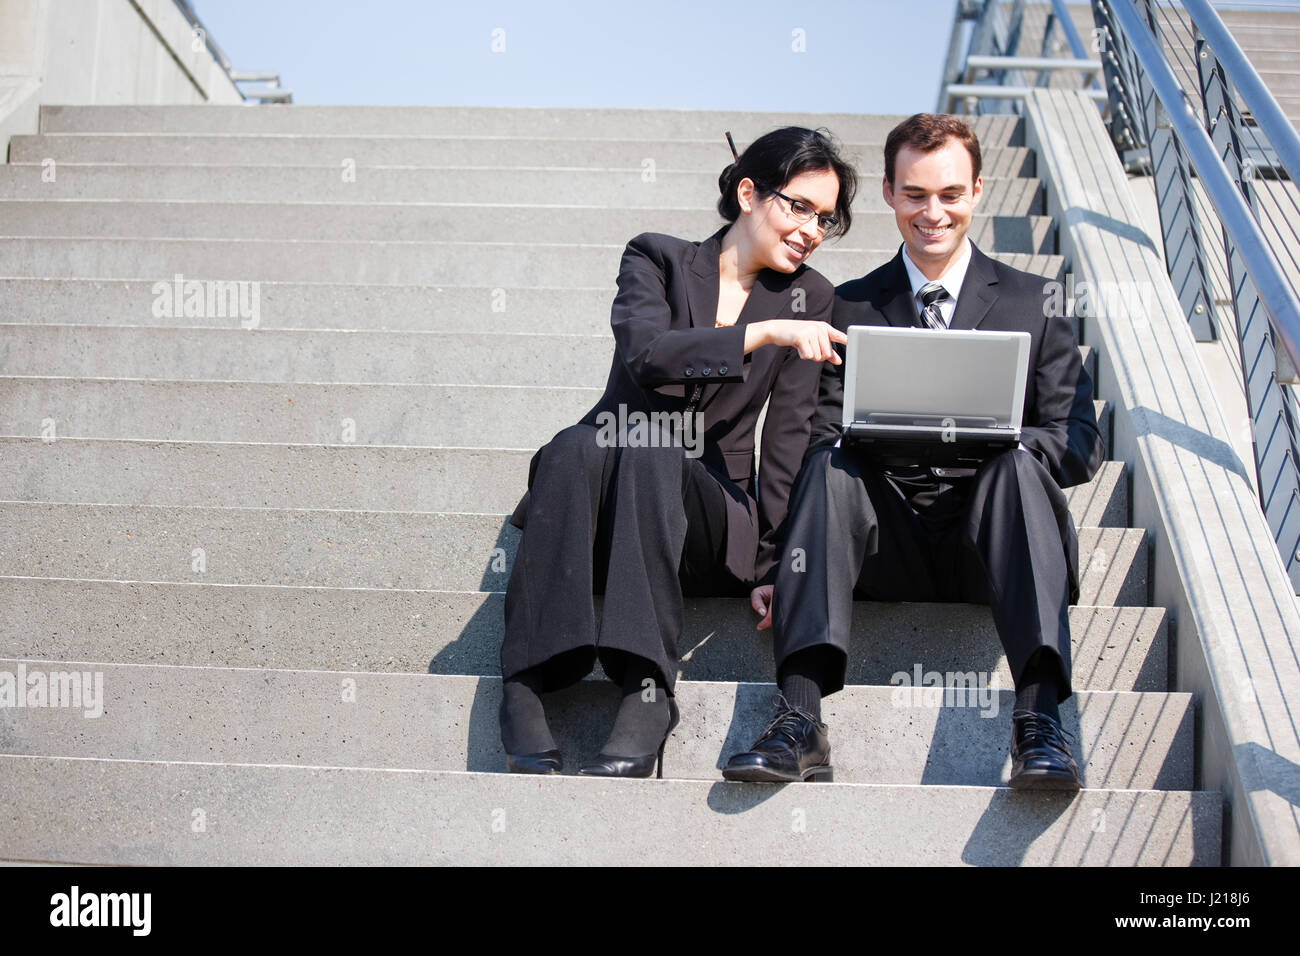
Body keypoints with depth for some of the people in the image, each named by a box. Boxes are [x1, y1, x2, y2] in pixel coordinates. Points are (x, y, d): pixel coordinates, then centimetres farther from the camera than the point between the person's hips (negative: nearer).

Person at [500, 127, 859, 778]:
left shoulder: (807, 299, 13)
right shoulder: (658, 259, 8)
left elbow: (788, 436, 3)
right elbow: (645, 354, -13)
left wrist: (773, 559, -8)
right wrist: (765, 333, -24)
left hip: (707, 501, 0)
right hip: (602, 504, 0)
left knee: (649, 457, -33)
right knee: (581, 445, -35)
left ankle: (647, 692, -42)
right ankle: (529, 682, -38)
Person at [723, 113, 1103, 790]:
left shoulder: (1032, 303, 14)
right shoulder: (851, 308, 15)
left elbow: (1081, 444, 5)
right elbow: (820, 437, 4)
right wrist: (782, 570, -11)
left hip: (986, 538, -1)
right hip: (887, 543, 1)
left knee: (1020, 463, -31)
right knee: (831, 463, -29)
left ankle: (1039, 721, -45)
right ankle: (798, 722, -41)